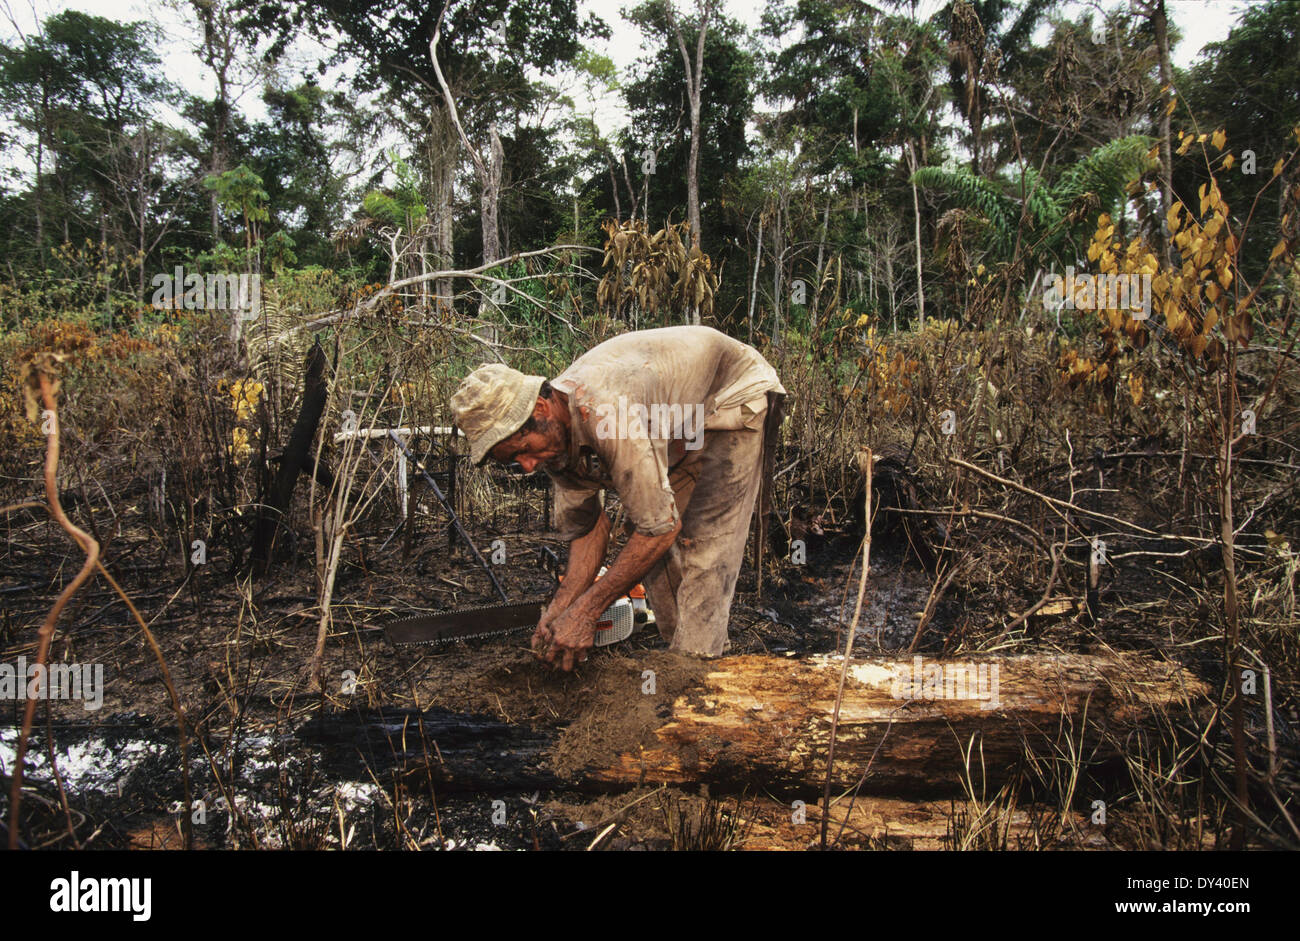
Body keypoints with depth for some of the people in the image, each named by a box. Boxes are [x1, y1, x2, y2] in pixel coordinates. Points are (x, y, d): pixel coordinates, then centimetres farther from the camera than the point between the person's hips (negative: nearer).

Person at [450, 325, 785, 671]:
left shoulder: (607, 412, -41)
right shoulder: (552, 435, -12)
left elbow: (662, 527, -37)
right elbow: (588, 527, -4)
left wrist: (585, 611, -31)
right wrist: (559, 610, -17)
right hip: (680, 428, 9)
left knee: (704, 548, -16)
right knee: (642, 547, 6)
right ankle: (681, 650, 18)